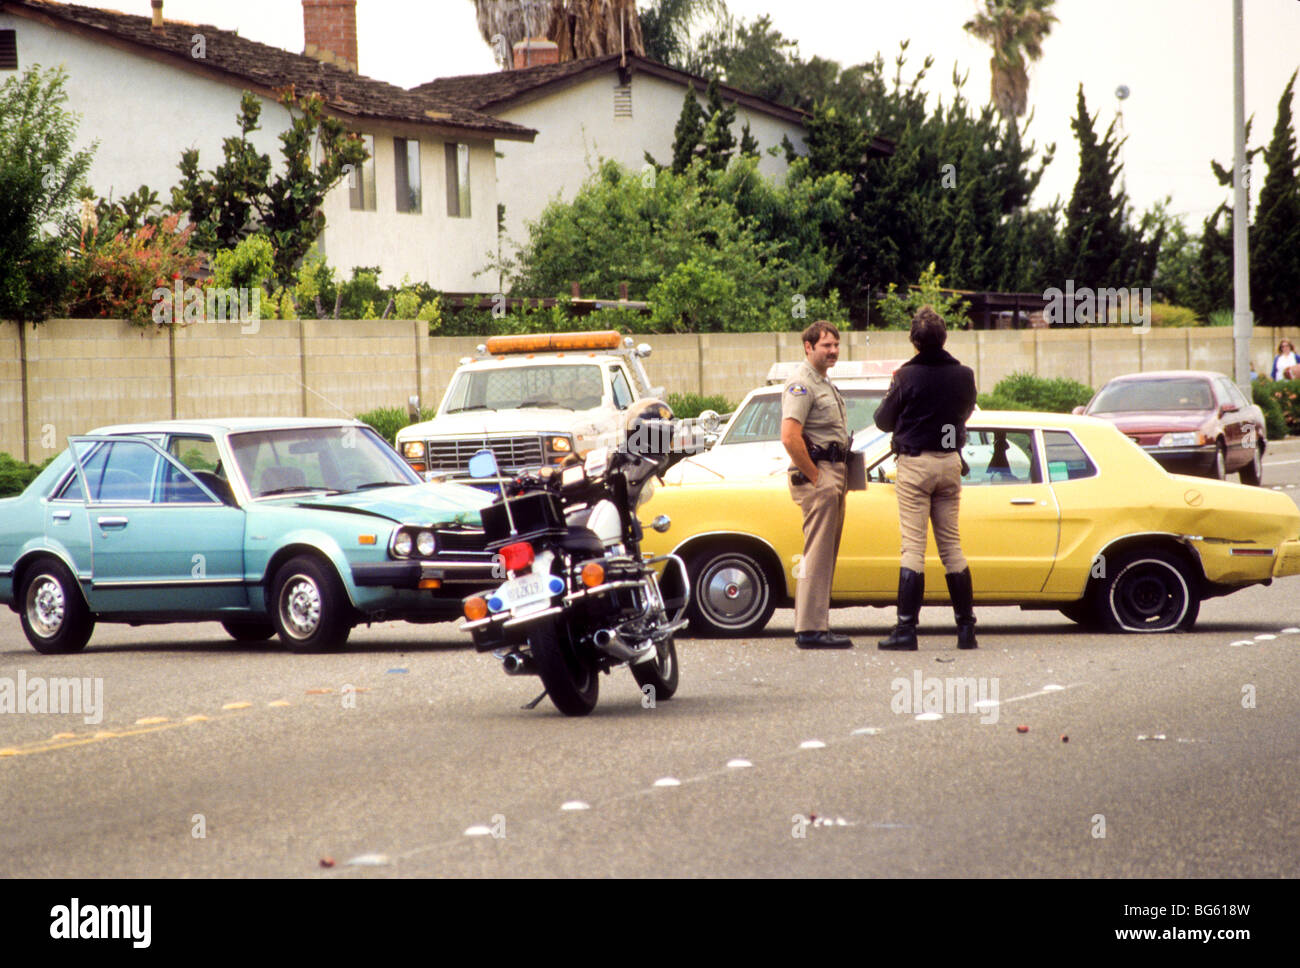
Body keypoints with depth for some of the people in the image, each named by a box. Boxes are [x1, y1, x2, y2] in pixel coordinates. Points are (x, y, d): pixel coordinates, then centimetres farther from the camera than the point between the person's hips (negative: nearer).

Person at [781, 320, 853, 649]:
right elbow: (790, 437, -23)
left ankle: (810, 625, 17)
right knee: (818, 556, -11)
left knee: (824, 556, 12)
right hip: (817, 476, -10)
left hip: (833, 474, 10)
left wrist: (840, 478, 17)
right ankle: (811, 629, -11)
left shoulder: (824, 384, 19)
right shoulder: (801, 384, -13)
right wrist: (815, 477, -19)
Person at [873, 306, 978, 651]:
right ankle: (966, 627, 10)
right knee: (951, 545, 11)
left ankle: (906, 629, -9)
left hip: (915, 464, -4)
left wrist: (892, 392, 15)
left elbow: (883, 421, -2)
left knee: (913, 546, -5)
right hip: (950, 463, 4)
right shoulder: (963, 376, 1)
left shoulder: (908, 376, -12)